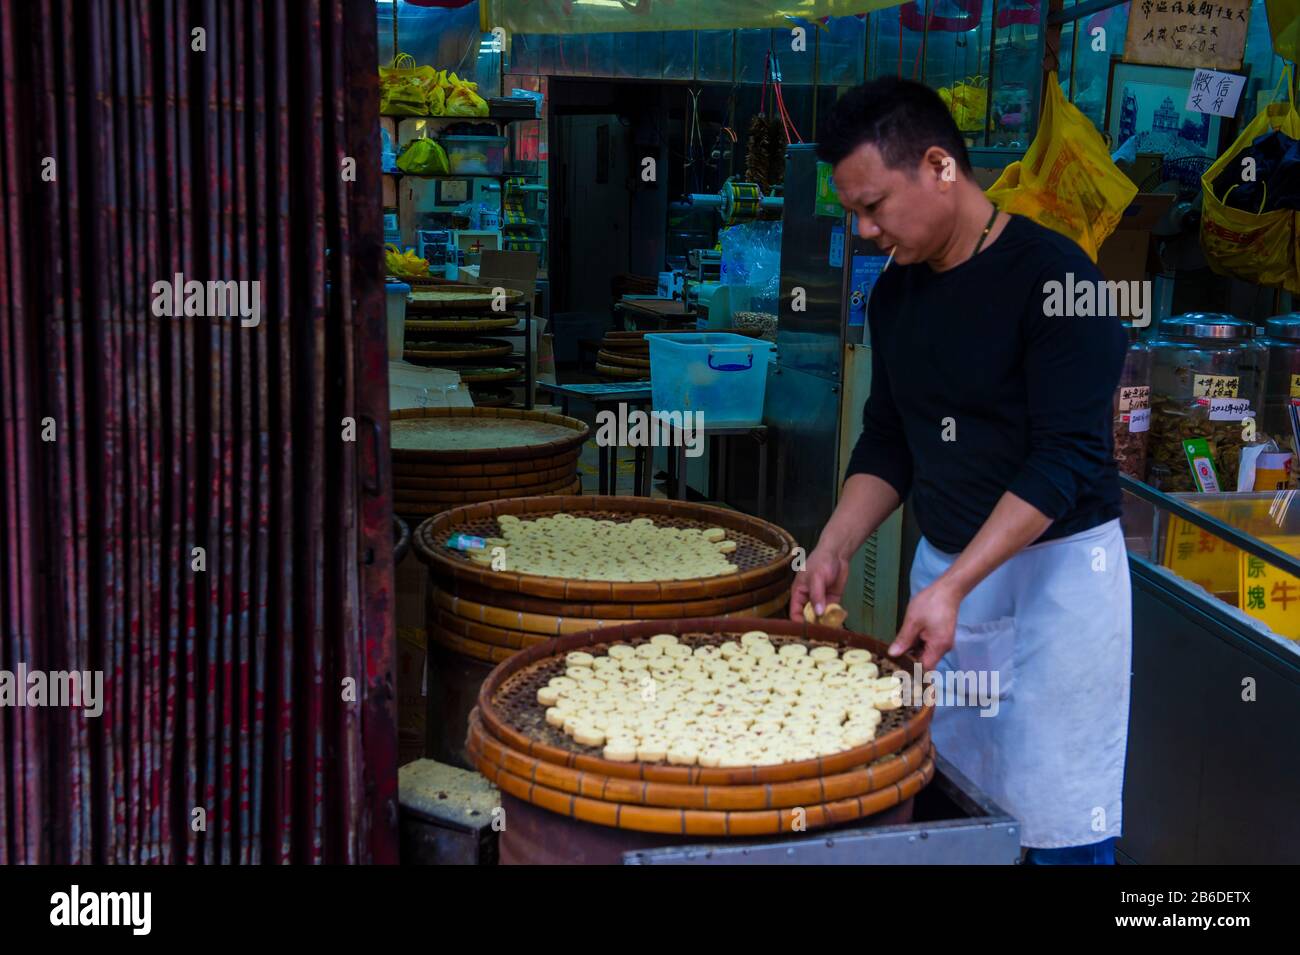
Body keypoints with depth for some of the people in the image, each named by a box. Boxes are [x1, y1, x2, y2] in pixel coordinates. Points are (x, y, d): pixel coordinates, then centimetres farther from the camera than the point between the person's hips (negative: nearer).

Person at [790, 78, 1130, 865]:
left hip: (1057, 563, -6)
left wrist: (954, 587, -24)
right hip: (944, 562, 6)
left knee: (1058, 815, 0)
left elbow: (1067, 458, -19)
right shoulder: (895, 295, 7)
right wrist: (834, 550, 0)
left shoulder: (1052, 277, -15)